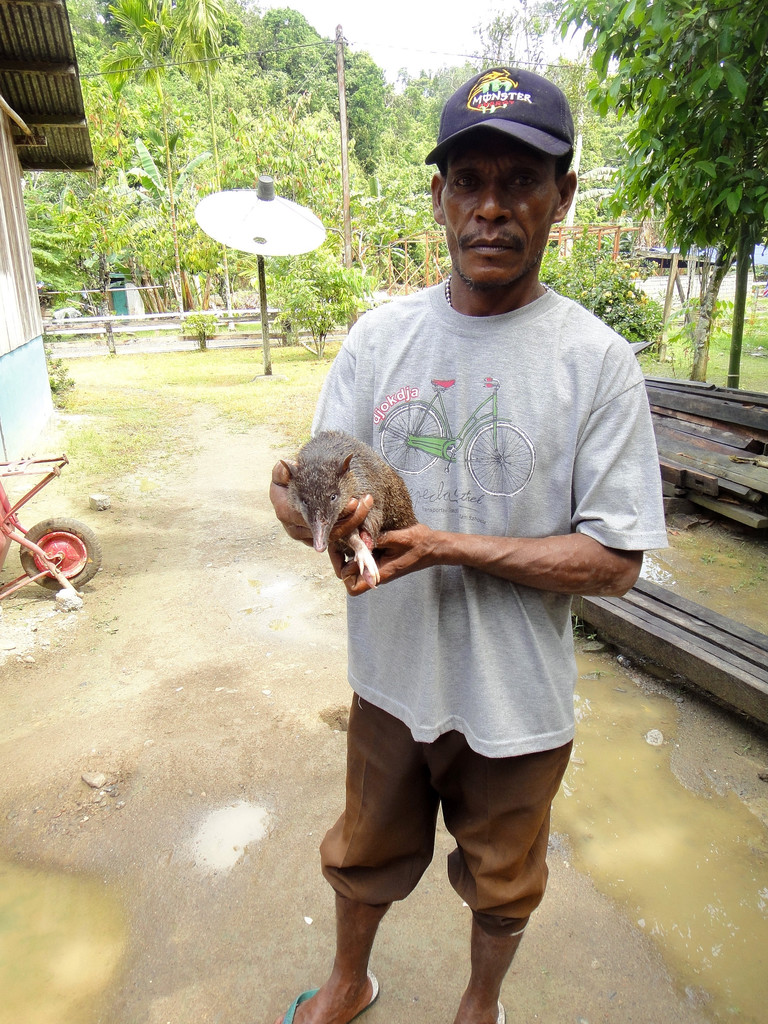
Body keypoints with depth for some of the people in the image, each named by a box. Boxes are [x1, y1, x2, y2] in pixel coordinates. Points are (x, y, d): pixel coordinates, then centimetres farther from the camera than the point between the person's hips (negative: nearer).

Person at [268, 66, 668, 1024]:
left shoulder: (597, 359, -15)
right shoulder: (378, 336, -4)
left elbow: (614, 561, -16)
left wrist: (449, 546, -26)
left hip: (516, 701, -2)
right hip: (389, 675, 3)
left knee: (501, 883, 25)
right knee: (362, 858, 27)